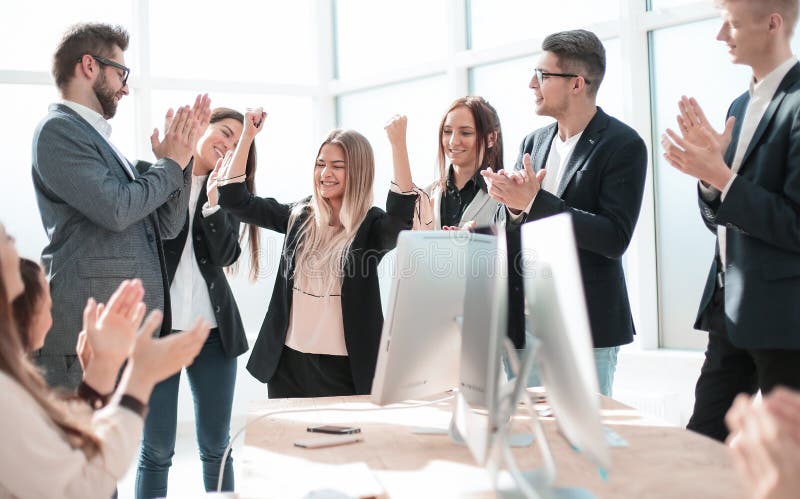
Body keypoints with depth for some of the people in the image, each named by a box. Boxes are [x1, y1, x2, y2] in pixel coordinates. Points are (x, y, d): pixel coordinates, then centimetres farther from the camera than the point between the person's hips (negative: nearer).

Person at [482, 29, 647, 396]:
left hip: (588, 327, -6)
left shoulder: (623, 145, -8)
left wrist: (534, 201, -20)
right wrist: (512, 203, -9)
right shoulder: (533, 142, 11)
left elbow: (615, 238, -18)